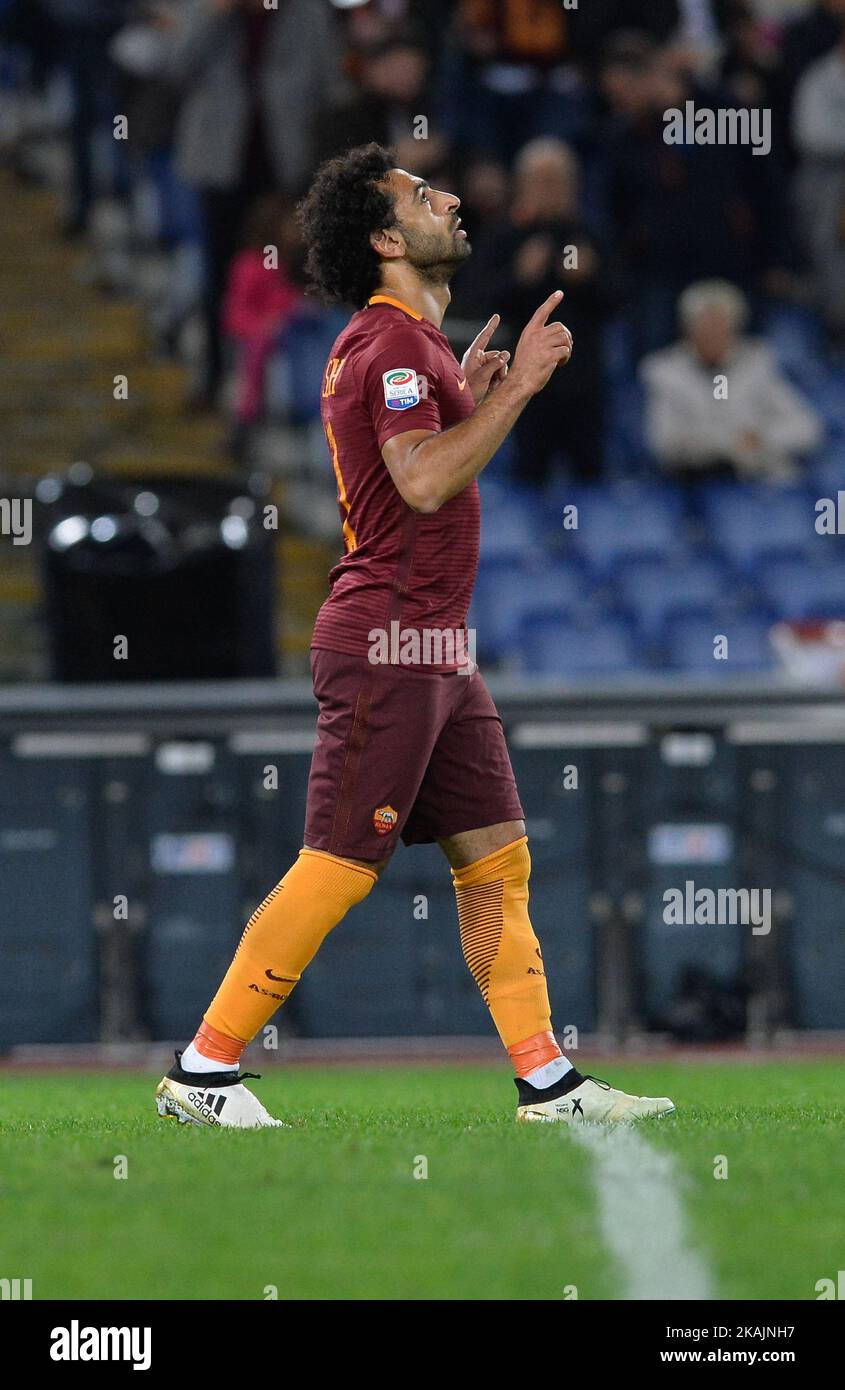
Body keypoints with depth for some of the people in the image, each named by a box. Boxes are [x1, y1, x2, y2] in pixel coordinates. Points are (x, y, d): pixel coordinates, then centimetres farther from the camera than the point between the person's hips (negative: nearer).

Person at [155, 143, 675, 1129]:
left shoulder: (410, 341, 19)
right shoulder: (392, 341, -13)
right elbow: (424, 483, -25)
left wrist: (468, 393, 17)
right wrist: (516, 387, -20)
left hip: (436, 652, 10)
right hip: (386, 644, -10)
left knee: (496, 856, 7)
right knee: (336, 868, -9)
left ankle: (547, 1081, 7)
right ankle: (203, 1068, -4)